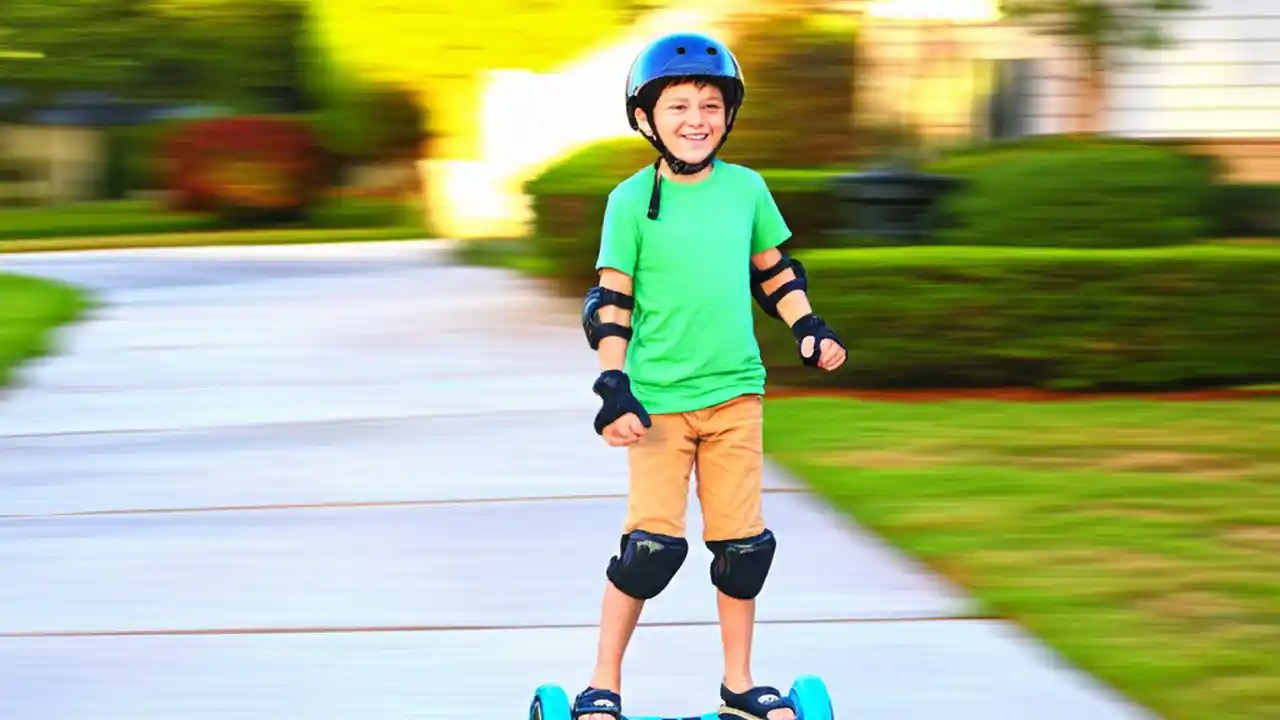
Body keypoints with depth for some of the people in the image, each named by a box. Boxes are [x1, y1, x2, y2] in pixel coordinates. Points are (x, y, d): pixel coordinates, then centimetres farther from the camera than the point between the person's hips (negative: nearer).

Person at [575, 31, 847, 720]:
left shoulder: (747, 188, 5)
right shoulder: (632, 201, -5)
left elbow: (775, 271, 18)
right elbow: (610, 303, -4)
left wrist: (810, 330, 6)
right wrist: (614, 391, -10)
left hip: (736, 391, 4)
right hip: (658, 398, -3)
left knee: (743, 544, 6)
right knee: (653, 543, -8)